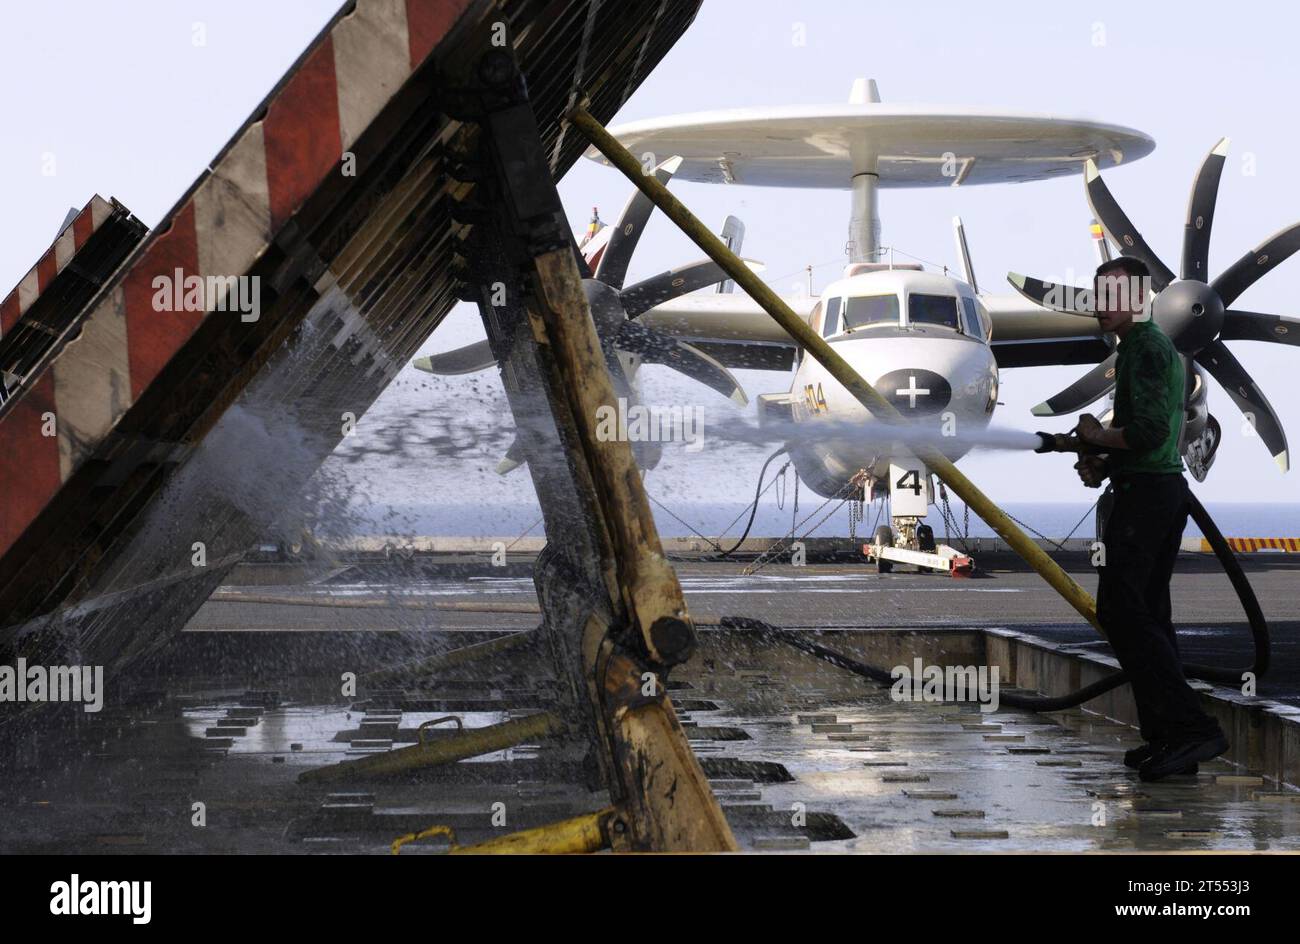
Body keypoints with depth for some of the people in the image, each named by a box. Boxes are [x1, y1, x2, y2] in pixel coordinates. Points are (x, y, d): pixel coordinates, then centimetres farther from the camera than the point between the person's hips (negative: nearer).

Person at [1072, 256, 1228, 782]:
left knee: (1119, 610, -13)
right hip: (1169, 487, 11)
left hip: (1144, 492, -11)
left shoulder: (1145, 349, -13)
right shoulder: (1161, 347, 21)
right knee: (1150, 614, 11)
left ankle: (1191, 727, -20)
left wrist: (1100, 437, -7)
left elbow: (1150, 429, -24)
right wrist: (1106, 464, 13)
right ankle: (1164, 739, 11)